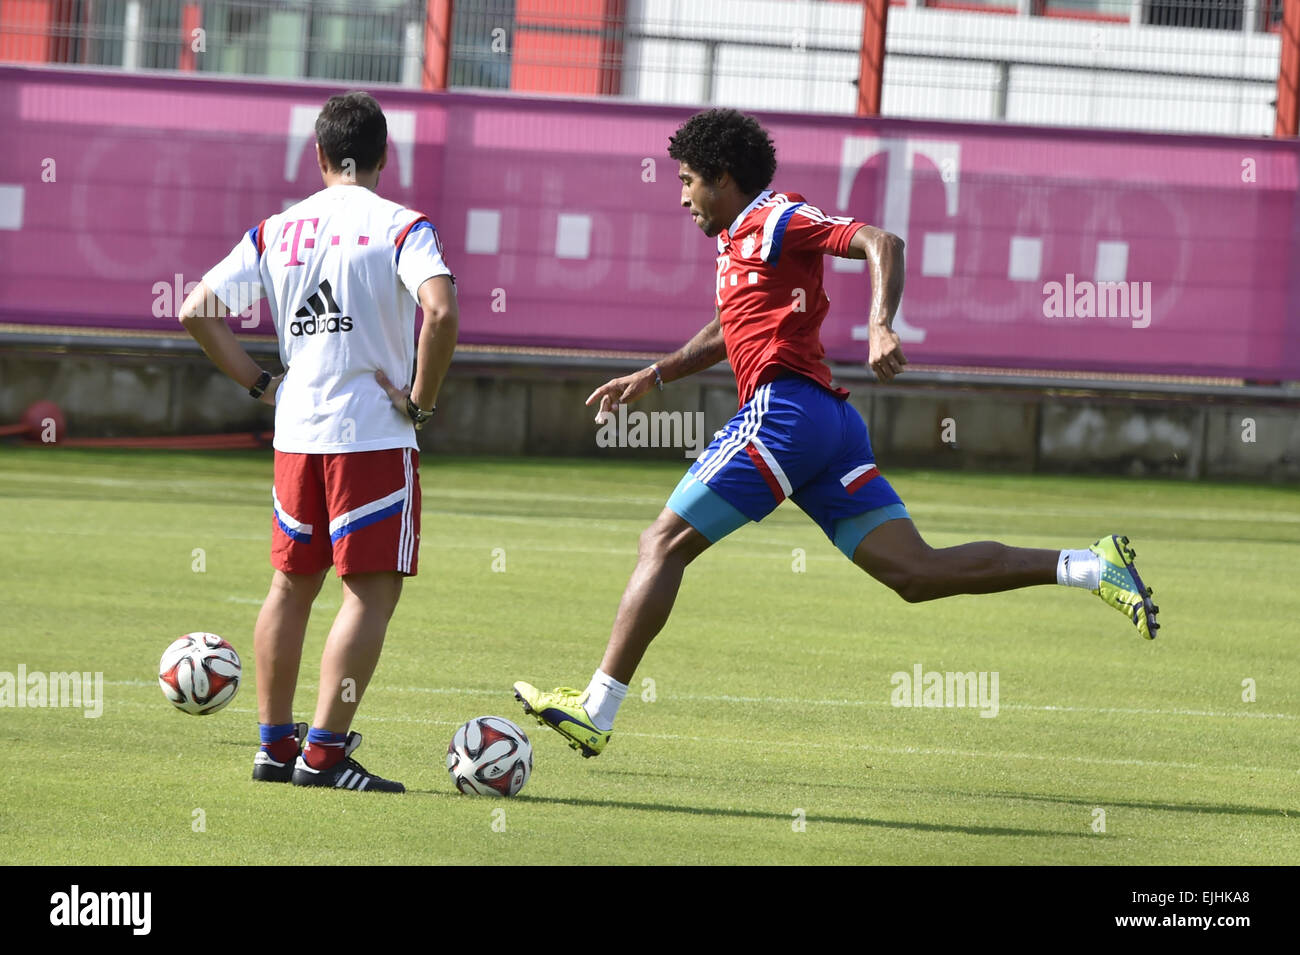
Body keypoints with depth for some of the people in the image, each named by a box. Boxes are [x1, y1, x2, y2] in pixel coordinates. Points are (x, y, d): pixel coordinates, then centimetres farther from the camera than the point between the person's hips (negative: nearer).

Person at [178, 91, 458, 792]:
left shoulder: (276, 231, 8)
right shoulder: (400, 227, -6)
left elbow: (196, 311, 6)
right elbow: (440, 312, -22)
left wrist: (259, 383, 12)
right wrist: (421, 401, -11)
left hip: (295, 433, 5)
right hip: (375, 436, -5)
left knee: (292, 583, 18)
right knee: (372, 591, -2)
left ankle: (274, 745, 21)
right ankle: (324, 752, -9)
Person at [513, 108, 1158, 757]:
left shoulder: (774, 219, -1)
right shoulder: (738, 239, 27)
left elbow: (882, 243, -14)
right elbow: (732, 332, 43)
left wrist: (881, 327, -29)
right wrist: (652, 377, 39)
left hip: (784, 407, -9)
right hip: (829, 422, 9)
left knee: (663, 545, -5)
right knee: (917, 572, -1)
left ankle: (595, 709, -9)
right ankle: (1091, 567, -10)